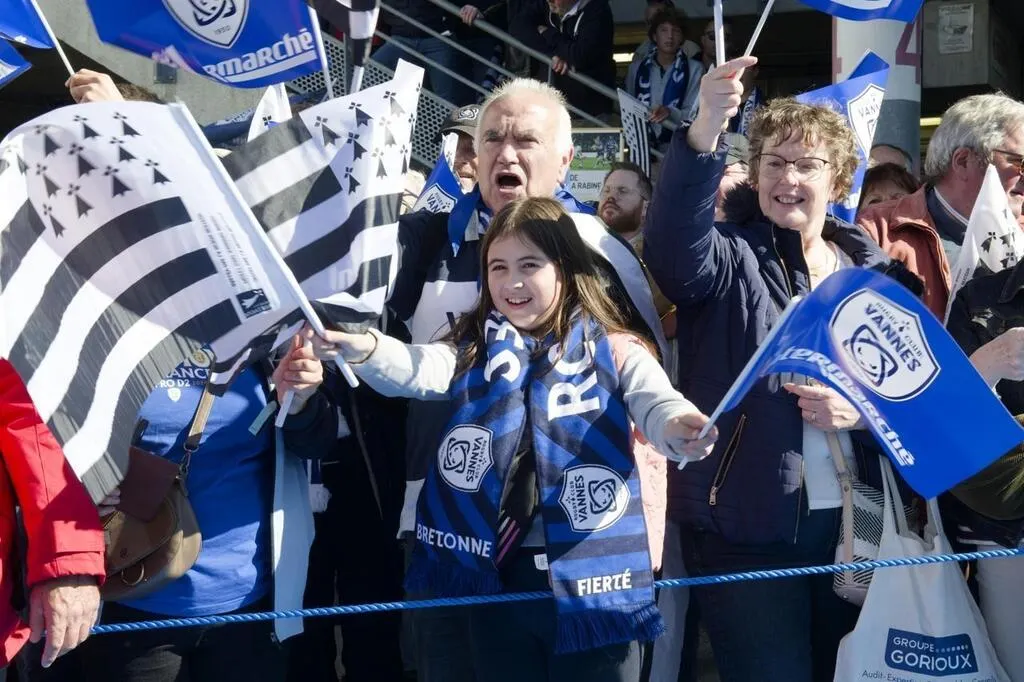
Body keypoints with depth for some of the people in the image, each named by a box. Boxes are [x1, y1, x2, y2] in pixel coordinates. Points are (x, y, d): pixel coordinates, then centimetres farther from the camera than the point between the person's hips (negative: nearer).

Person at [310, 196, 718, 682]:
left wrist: (679, 430, -41)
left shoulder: (614, 351, 0)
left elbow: (656, 403, -16)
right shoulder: (475, 350, 7)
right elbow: (414, 369, -10)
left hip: (592, 577, -2)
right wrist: (362, 348, -33)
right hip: (498, 577, 3)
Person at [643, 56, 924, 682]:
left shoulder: (877, 273, 9)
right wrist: (706, 133, -42)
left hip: (850, 522, 4)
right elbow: (674, 243, -27)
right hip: (745, 526, -4)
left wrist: (861, 411, -12)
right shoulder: (731, 259, -2)